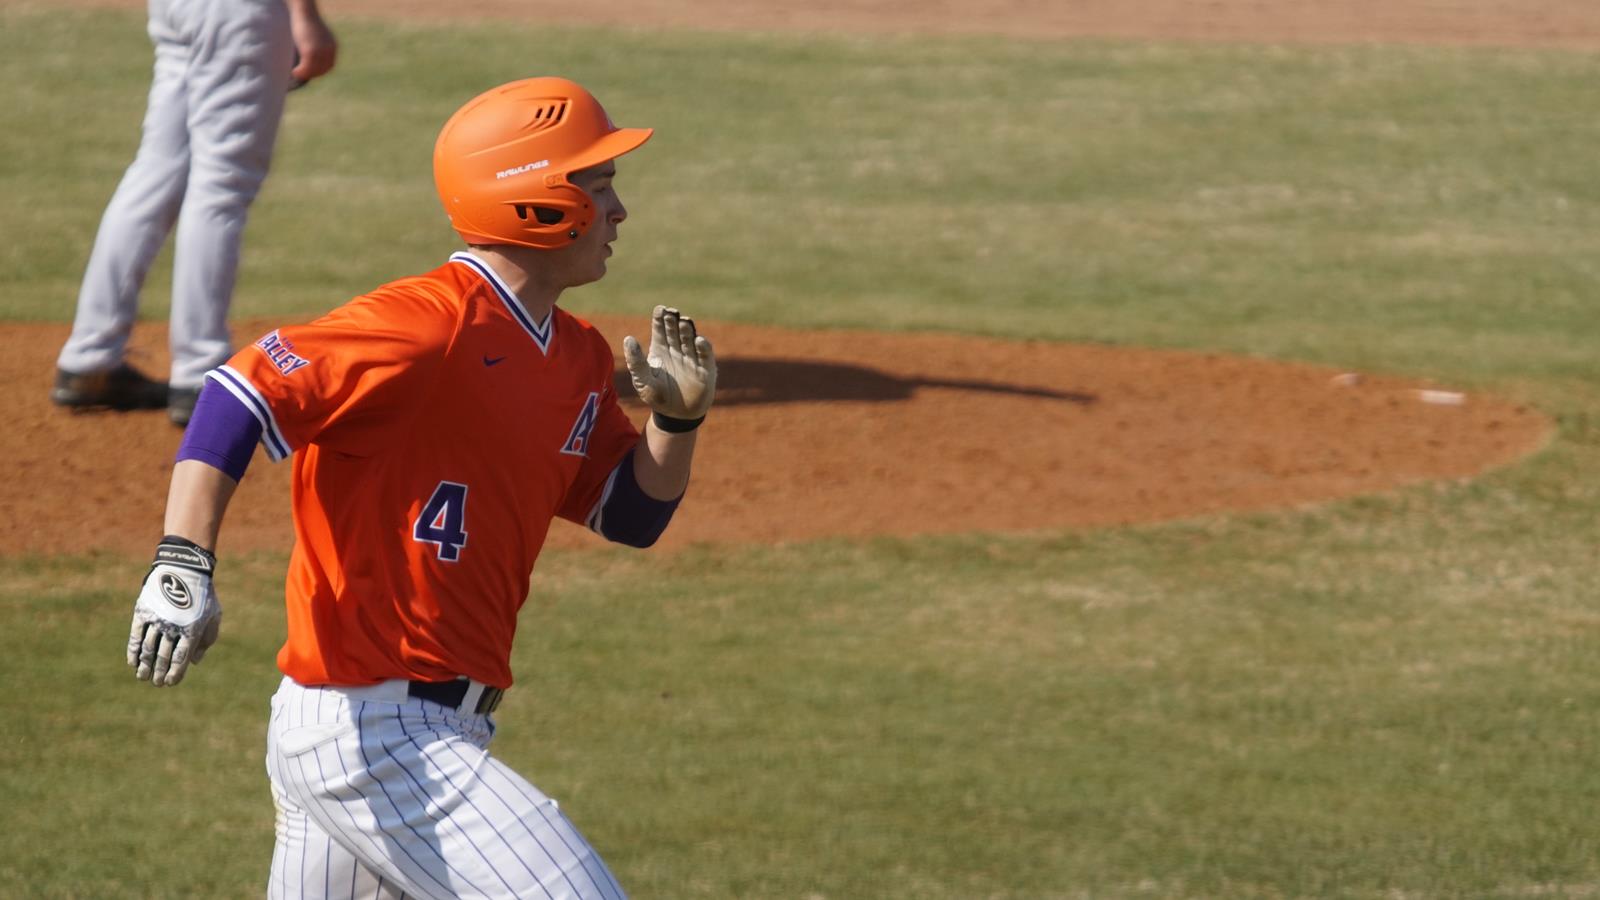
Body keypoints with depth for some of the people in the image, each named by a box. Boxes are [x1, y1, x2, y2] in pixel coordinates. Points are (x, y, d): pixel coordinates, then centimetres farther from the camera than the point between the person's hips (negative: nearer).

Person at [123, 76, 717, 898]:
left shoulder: (575, 355, 13)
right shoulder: (429, 326, -17)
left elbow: (632, 512, 23)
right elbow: (245, 392, -23)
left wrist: (677, 420, 2)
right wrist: (183, 567, -33)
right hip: (368, 734, -10)